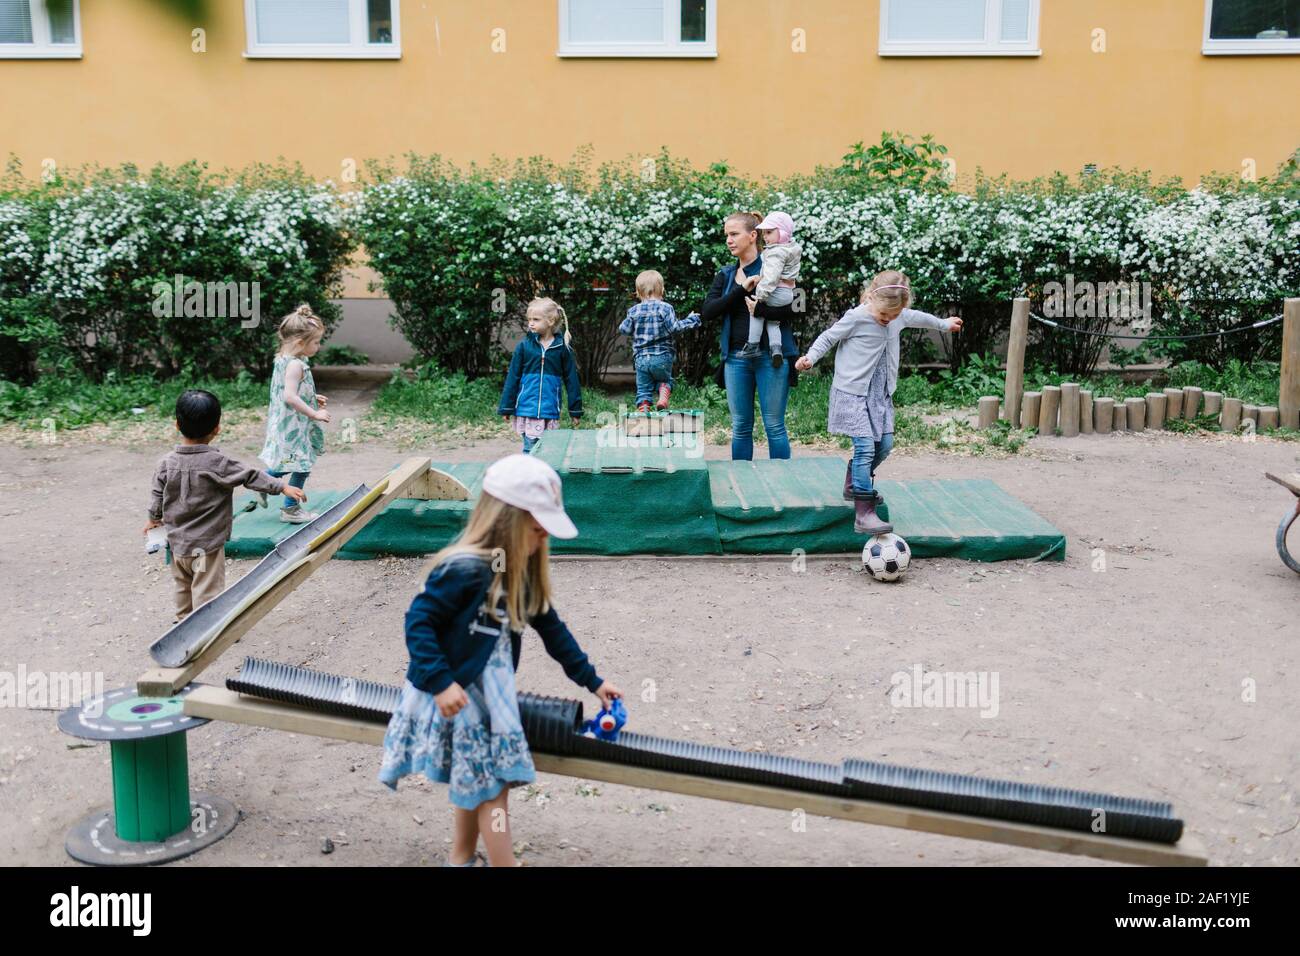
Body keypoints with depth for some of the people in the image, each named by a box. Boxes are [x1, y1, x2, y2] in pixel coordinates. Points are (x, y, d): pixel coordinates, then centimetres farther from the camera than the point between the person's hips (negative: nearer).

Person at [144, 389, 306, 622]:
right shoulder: (217, 464, -19)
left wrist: (154, 519, 24)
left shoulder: (167, 463, -4)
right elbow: (250, 477, -16)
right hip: (207, 546, -6)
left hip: (177, 543, 6)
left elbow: (157, 497, 5)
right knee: (207, 593, 2)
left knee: (182, 587, 23)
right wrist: (283, 486, -8)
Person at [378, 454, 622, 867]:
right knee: (491, 790, -2)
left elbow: (550, 626, 8)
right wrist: (440, 682, -26)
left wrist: (591, 680, 11)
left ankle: (460, 859, 36)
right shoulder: (464, 570, -26)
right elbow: (419, 621, -21)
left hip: (490, 694, 8)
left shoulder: (521, 572, 1)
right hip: (455, 697, -8)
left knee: (477, 783, 18)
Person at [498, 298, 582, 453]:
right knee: (530, 450, 0)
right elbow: (512, 377, 2)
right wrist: (506, 408, 1)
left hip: (550, 410, 1)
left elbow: (571, 379, 4)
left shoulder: (562, 347, -1)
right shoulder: (524, 346, -1)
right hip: (527, 409, 0)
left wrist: (575, 410, 6)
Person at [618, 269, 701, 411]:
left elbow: (624, 329, 7)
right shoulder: (665, 308, -7)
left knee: (643, 389, 8)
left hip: (641, 358, 1)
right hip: (662, 356, -1)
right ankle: (663, 399, -4)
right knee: (664, 379, 21)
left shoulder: (634, 311, 2)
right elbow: (674, 327, -11)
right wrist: (690, 320, 2)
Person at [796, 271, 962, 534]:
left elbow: (918, 318, 24)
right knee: (865, 447, -16)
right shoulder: (856, 318, -16)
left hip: (880, 394, 8)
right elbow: (829, 337, -5)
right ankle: (864, 514, -19)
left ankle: (853, 485, 34)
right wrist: (810, 357, -18)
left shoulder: (900, 316, 3)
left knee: (884, 444, 9)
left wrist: (945, 324, 41)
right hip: (852, 393, -8)